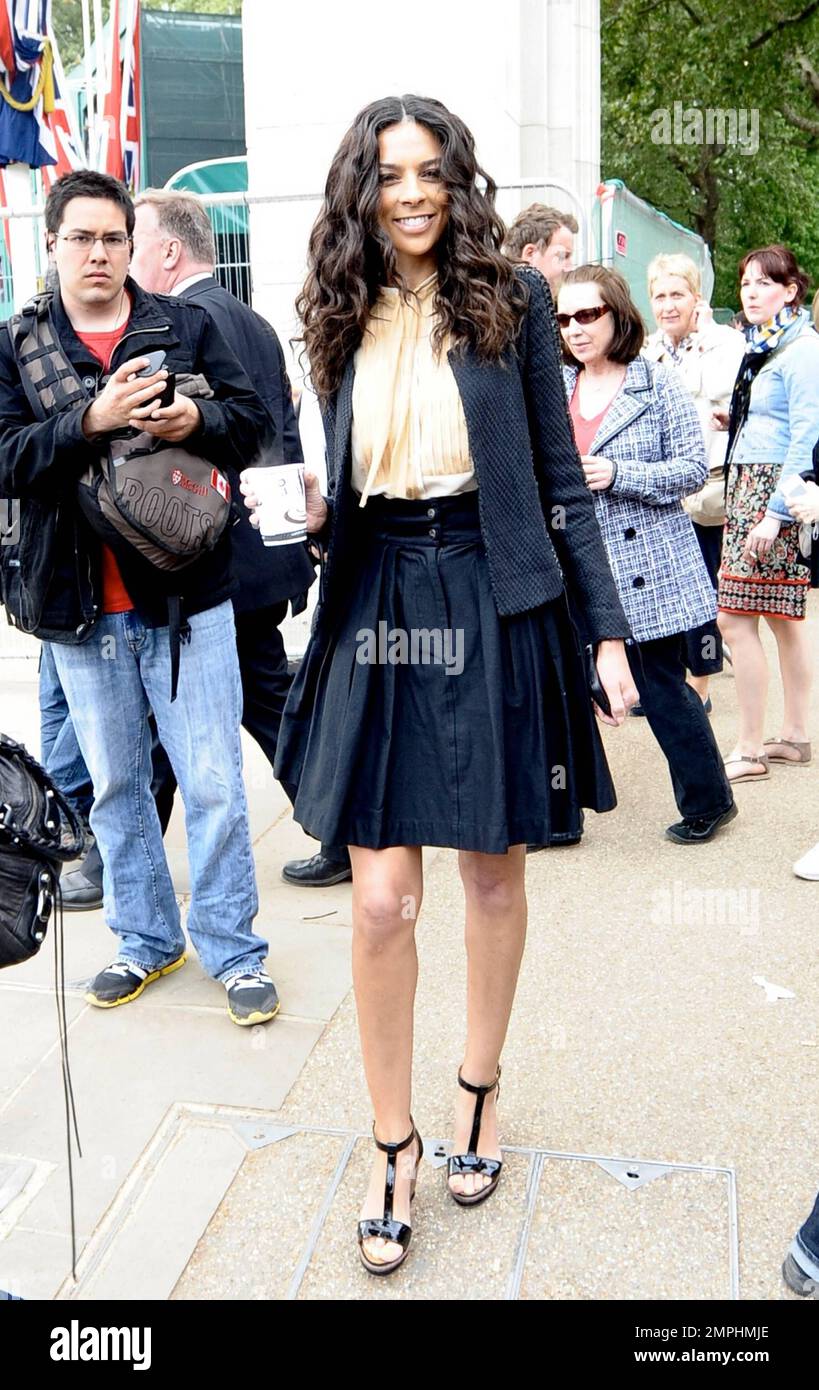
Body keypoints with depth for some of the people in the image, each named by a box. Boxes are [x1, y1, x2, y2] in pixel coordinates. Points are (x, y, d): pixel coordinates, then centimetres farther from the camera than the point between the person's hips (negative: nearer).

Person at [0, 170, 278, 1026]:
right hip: (79, 606, 2)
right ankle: (146, 940, 32)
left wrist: (197, 420, -18)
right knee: (115, 785, 14)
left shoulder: (186, 326, 4)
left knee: (214, 784, 2)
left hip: (184, 595, -2)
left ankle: (233, 951, 18)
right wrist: (92, 419, -20)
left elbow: (254, 422, 3)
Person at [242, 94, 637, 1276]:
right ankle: (393, 1142, 20)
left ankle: (479, 1089, 35)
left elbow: (560, 478, 1)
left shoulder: (512, 297, 1)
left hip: (494, 603, -1)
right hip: (378, 608, 2)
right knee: (382, 901, -1)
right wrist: (307, 511, -3)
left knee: (494, 869, 11)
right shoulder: (343, 316, 9)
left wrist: (608, 631, -1)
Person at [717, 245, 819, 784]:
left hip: (775, 492, -9)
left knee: (736, 617, -10)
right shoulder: (761, 346, 16)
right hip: (747, 485, 9)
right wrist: (732, 416, 8)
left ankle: (750, 750, -2)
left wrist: (776, 512, -21)